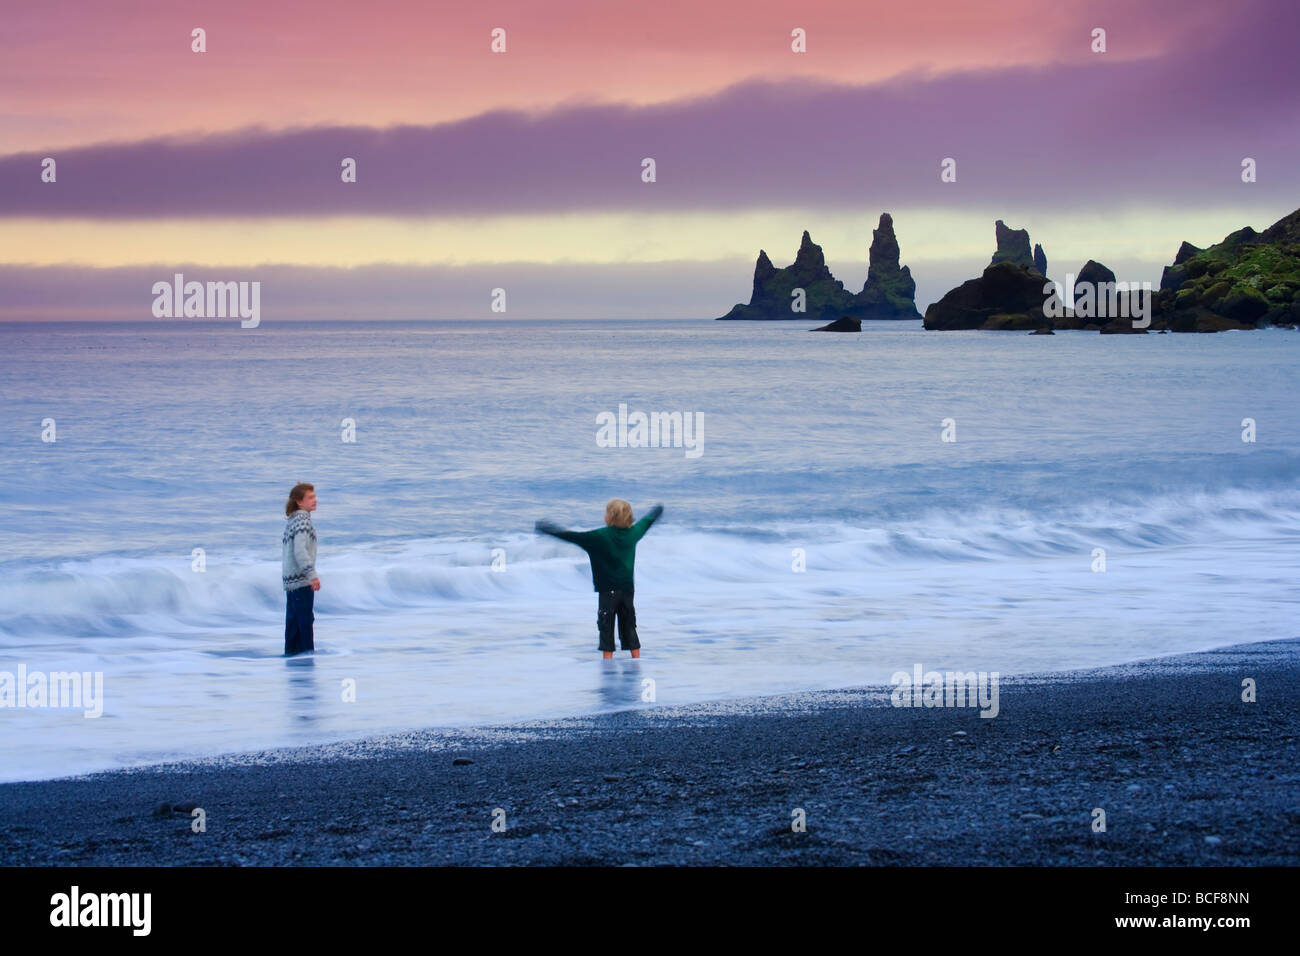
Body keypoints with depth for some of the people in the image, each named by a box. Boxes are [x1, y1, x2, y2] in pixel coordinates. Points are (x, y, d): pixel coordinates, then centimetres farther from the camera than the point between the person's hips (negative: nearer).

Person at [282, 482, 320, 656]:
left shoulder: (292, 520, 14)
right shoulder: (302, 519, -15)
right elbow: (300, 551, -25)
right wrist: (312, 575, -26)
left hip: (290, 579, 9)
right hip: (301, 580, -9)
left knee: (293, 621, 13)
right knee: (305, 621, -7)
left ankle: (291, 652, 16)